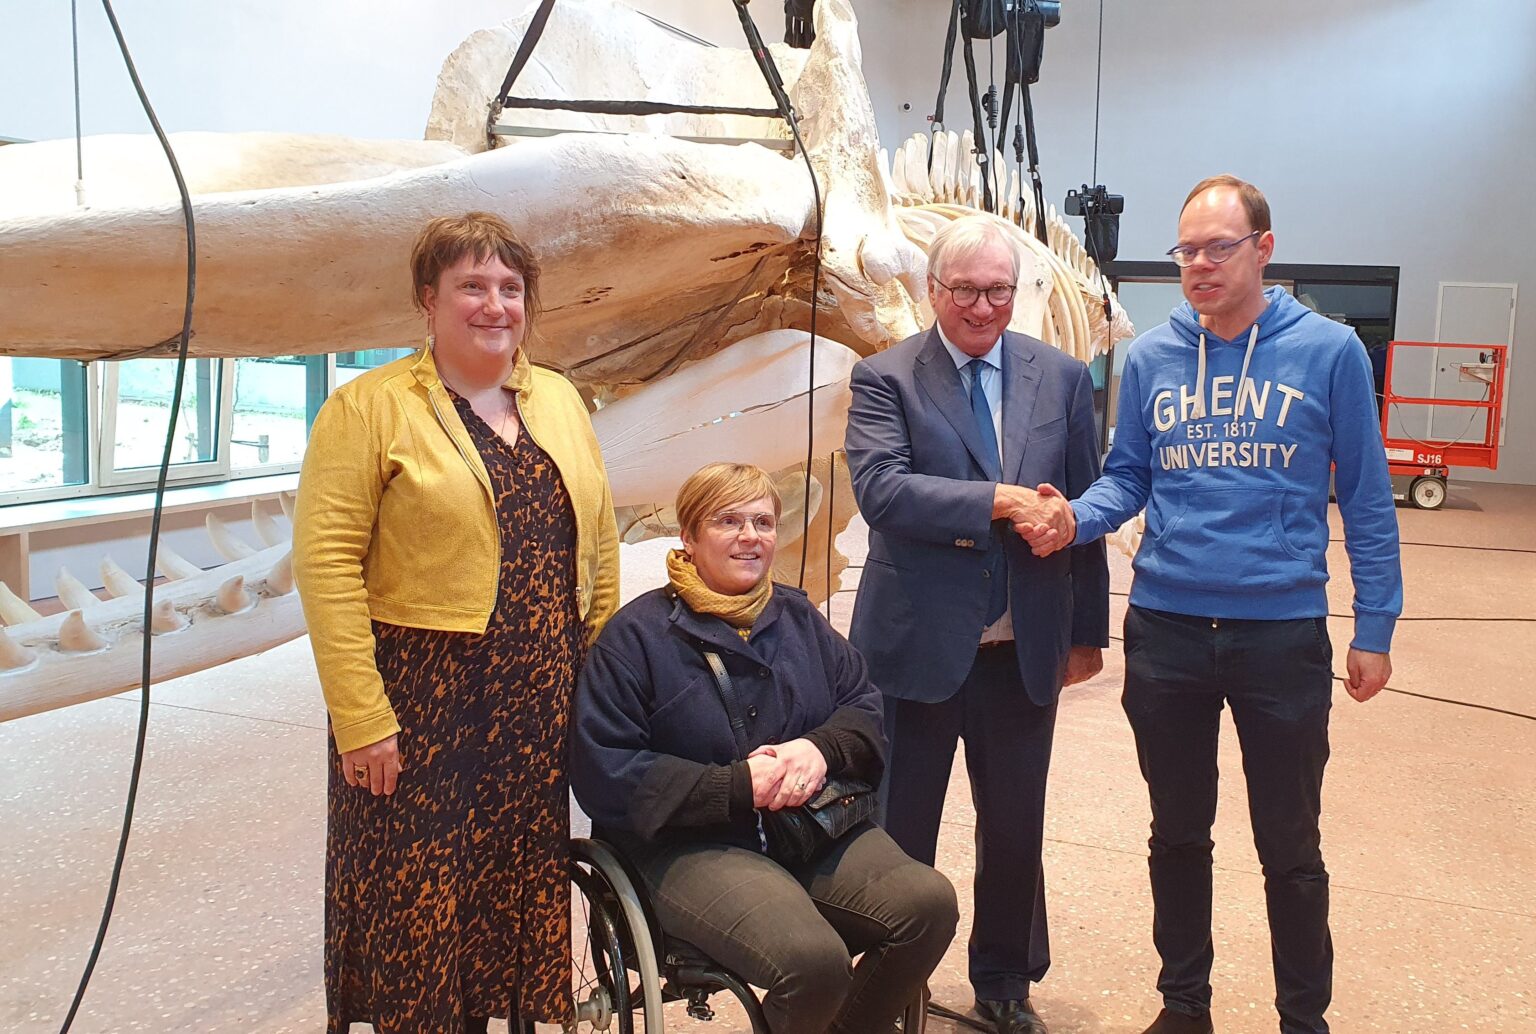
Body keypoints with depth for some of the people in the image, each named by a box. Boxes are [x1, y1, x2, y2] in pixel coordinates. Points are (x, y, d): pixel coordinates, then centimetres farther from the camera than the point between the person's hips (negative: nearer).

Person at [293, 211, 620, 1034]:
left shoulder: (559, 399, 9)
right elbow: (326, 563, -12)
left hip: (544, 709, 5)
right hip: (422, 701, -5)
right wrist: (360, 716, -16)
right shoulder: (369, 407, -7)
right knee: (420, 905, 5)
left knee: (526, 894, 15)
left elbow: (599, 544, 12)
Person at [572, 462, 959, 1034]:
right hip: (692, 845, -5)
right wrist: (736, 787, -16)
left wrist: (821, 747, -10)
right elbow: (602, 770, -10)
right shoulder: (637, 633, -2)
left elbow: (865, 705, 14)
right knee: (813, 958, -31)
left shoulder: (798, 616, 15)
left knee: (929, 901, -20)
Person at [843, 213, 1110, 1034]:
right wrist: (1002, 501, -25)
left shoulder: (1063, 378, 5)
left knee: (1016, 830, 16)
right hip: (916, 648, -3)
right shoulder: (884, 379, -4)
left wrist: (1087, 630, 8)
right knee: (899, 837, 10)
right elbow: (880, 488, -20)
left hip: (1025, 652, 3)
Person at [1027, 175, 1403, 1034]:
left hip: (1283, 632, -2)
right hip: (1164, 628, 3)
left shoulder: (1329, 351, -5)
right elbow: (1128, 478, 7)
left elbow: (1366, 497, -1)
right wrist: (1074, 518, -15)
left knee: (1289, 847, 10)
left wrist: (1376, 627, -2)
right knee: (1179, 833, 17)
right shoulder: (1150, 357, 2)